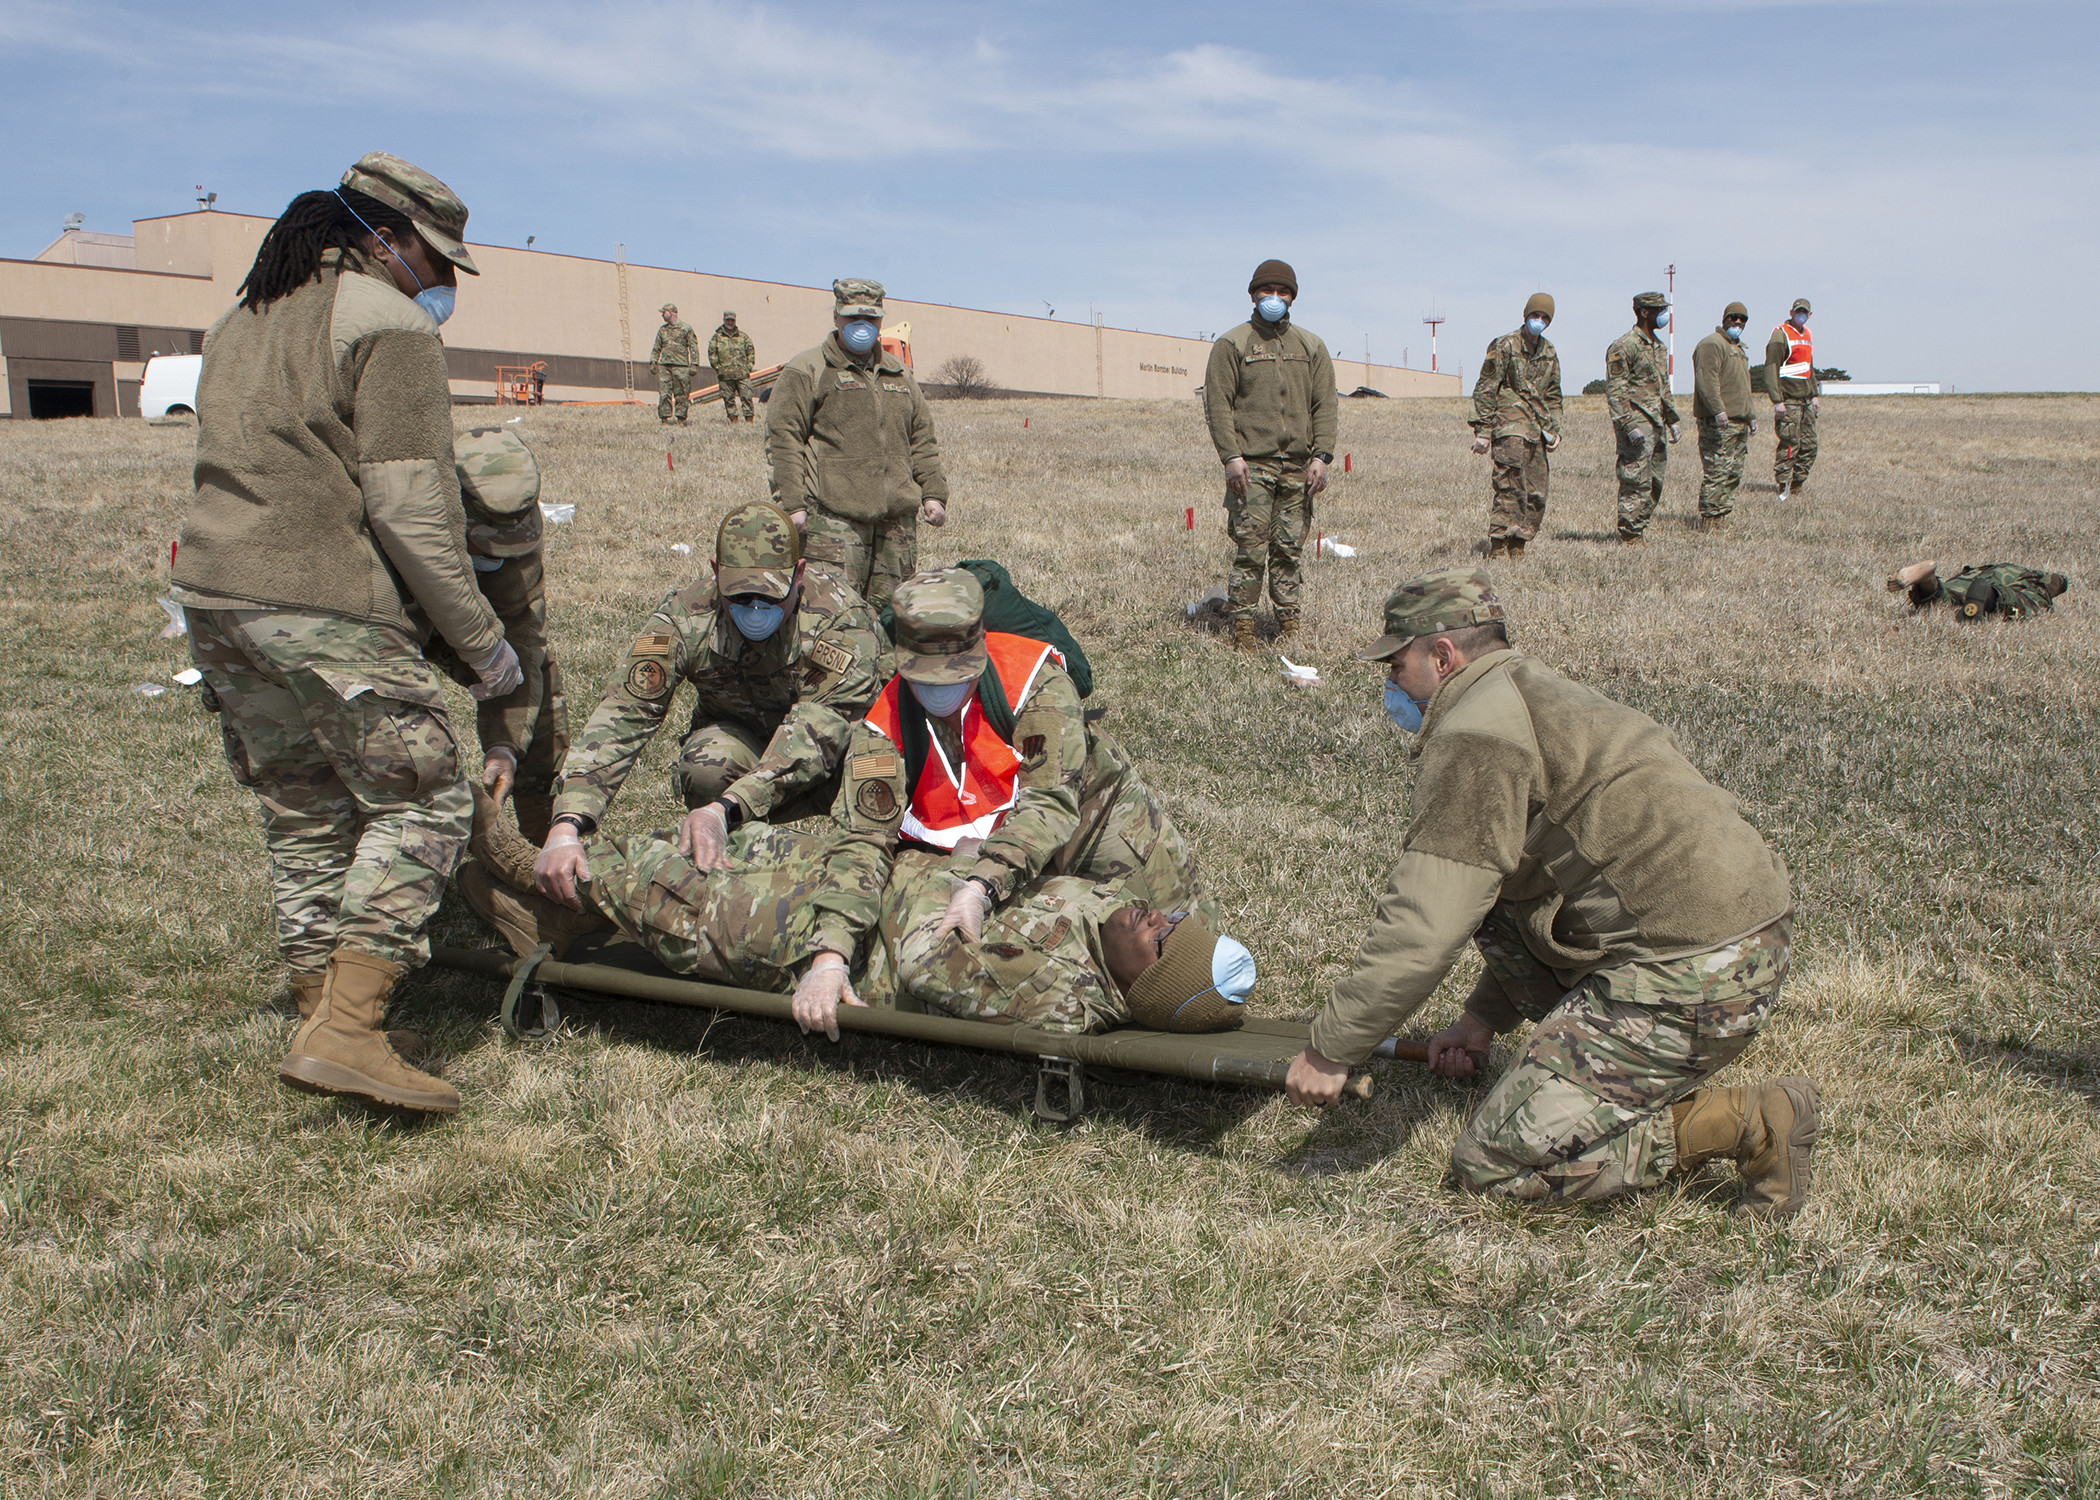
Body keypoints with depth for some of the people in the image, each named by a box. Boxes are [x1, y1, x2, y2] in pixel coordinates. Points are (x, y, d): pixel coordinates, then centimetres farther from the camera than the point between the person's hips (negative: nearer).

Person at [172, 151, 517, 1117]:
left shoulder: (239, 323, 21)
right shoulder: (386, 324, -7)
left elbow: (240, 472, 19)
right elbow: (408, 503, -15)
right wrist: (478, 637, -10)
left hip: (215, 590, 9)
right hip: (329, 607, -9)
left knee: (303, 817, 15)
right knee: (420, 803, -3)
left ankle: (319, 1018, 22)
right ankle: (346, 1032, -11)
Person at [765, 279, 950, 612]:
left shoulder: (901, 375, 21)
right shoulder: (806, 371, 2)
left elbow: (922, 440, 25)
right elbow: (783, 437, -4)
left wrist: (933, 493, 13)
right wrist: (792, 503, -12)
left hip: (898, 518, 6)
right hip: (834, 519, -6)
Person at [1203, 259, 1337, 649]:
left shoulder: (1311, 347, 15)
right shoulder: (1231, 345, 5)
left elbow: (1324, 406, 11)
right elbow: (1218, 404, -2)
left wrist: (1321, 456, -1)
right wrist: (1231, 456, -12)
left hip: (1298, 468, 3)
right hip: (1251, 466, -3)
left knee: (1290, 550, 5)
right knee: (1250, 550, -7)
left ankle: (1289, 627, 11)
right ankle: (1242, 630, -1)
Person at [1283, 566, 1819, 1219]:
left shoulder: (1475, 734, -11)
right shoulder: (1540, 696, 22)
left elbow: (1422, 928, -17)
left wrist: (1329, 1049, -6)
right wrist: (1483, 1016, 28)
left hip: (1691, 972, -10)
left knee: (1492, 1162, -3)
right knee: (1495, 897, 22)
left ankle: (1738, 1120, -5)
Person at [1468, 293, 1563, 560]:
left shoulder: (1549, 354, 17)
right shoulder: (1505, 346, -3)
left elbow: (1553, 397, 24)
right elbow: (1484, 390, -6)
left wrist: (1554, 431, 13)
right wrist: (1482, 430, -11)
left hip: (1536, 433, 7)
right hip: (1509, 428, -7)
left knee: (1536, 495, 5)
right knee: (1509, 488, -13)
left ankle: (1517, 548, 11)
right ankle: (1498, 550, -12)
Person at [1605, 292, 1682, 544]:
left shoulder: (1659, 346, 18)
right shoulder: (1624, 347, -10)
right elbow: (1614, 391, -15)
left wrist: (1672, 419, 22)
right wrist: (1629, 425, -21)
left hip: (1657, 424, 9)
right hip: (1637, 423, -9)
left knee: (1655, 483, 10)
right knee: (1636, 482, -8)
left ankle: (1641, 527, 18)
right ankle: (1630, 535, -3)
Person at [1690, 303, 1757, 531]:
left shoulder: (1739, 348, 25)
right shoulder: (1712, 344, -8)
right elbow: (1707, 381, -20)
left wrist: (1750, 416, 30)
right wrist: (1718, 410, -29)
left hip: (1739, 423, 10)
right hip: (1718, 424, -10)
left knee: (1734, 474, 9)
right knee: (1716, 471, -11)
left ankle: (1722, 518, 14)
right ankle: (1709, 520, -9)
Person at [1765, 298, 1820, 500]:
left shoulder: (1807, 335, 19)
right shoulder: (1780, 335, -7)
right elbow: (1771, 368, -14)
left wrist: (1815, 394, 20)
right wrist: (1777, 401, -20)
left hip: (1806, 400, 8)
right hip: (1789, 399, -8)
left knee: (1809, 445, 6)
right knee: (1790, 444, -10)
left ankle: (1797, 487, 14)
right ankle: (1783, 489, -5)